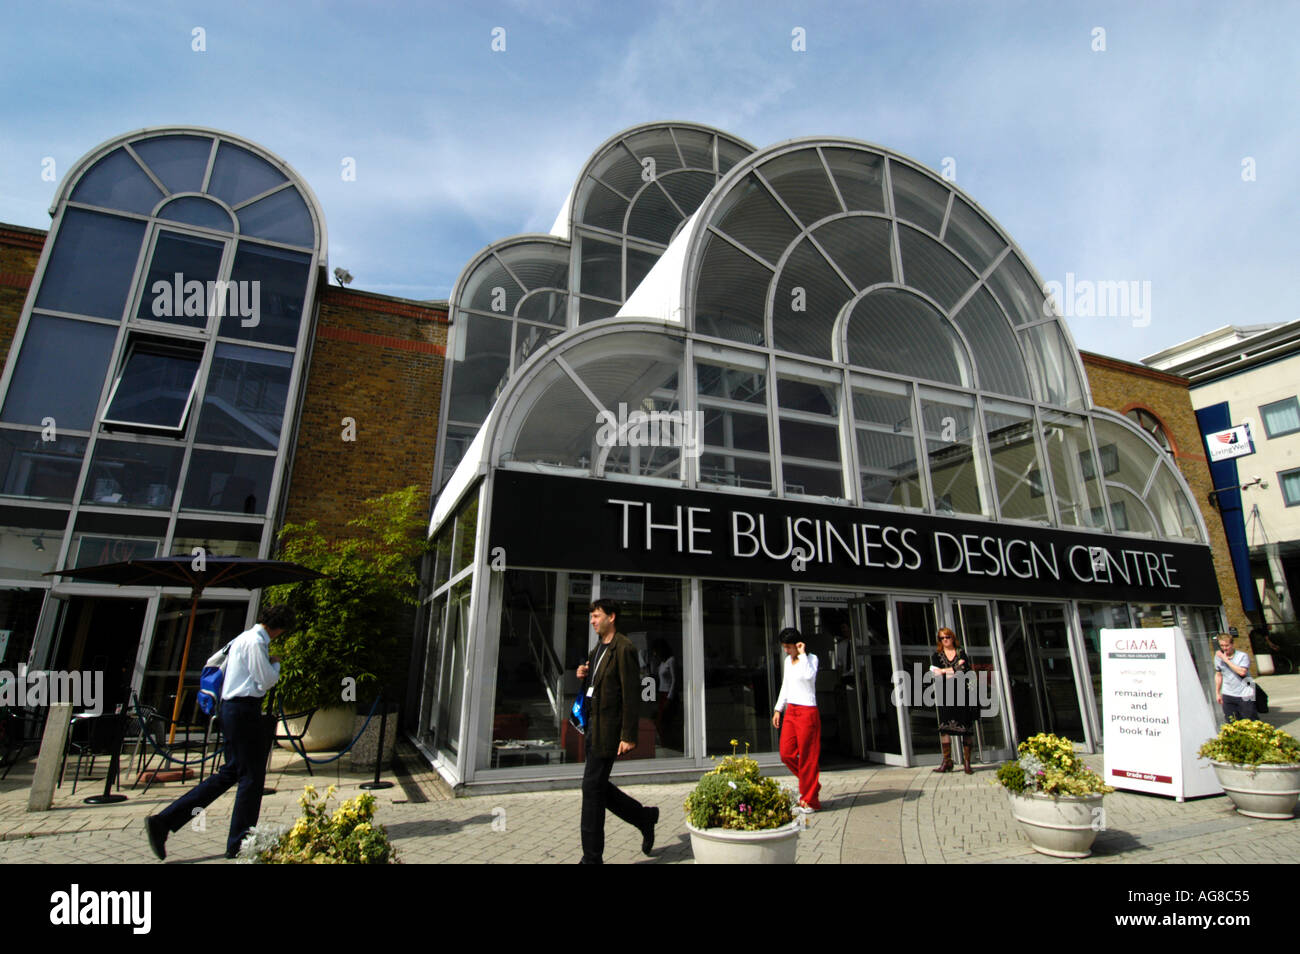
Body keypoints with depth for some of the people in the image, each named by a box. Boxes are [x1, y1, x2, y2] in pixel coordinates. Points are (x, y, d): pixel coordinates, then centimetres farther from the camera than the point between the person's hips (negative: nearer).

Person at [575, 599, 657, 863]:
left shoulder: (624, 648, -14)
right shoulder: (597, 649, 15)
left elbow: (631, 694, -18)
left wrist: (628, 736, -21)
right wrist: (583, 676, 1)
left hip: (608, 727, -9)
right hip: (594, 725, 9)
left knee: (592, 786, -4)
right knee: (599, 786, 14)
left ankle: (592, 857, 8)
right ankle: (645, 818, 32)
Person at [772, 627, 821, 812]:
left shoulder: (811, 658, -7)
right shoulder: (787, 661, 13)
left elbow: (809, 676, -29)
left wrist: (802, 654, -21)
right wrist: (778, 709, 18)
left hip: (807, 712, -7)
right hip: (790, 712, 7)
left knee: (807, 757, -2)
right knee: (786, 754, 4)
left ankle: (810, 800, 10)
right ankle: (810, 783, 24)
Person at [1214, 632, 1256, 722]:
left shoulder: (1242, 656, -8)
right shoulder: (1218, 657, 4)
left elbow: (1242, 672, -24)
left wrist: (1227, 660, -21)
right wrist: (1217, 692, 13)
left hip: (1244, 696, -3)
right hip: (1228, 696, 3)